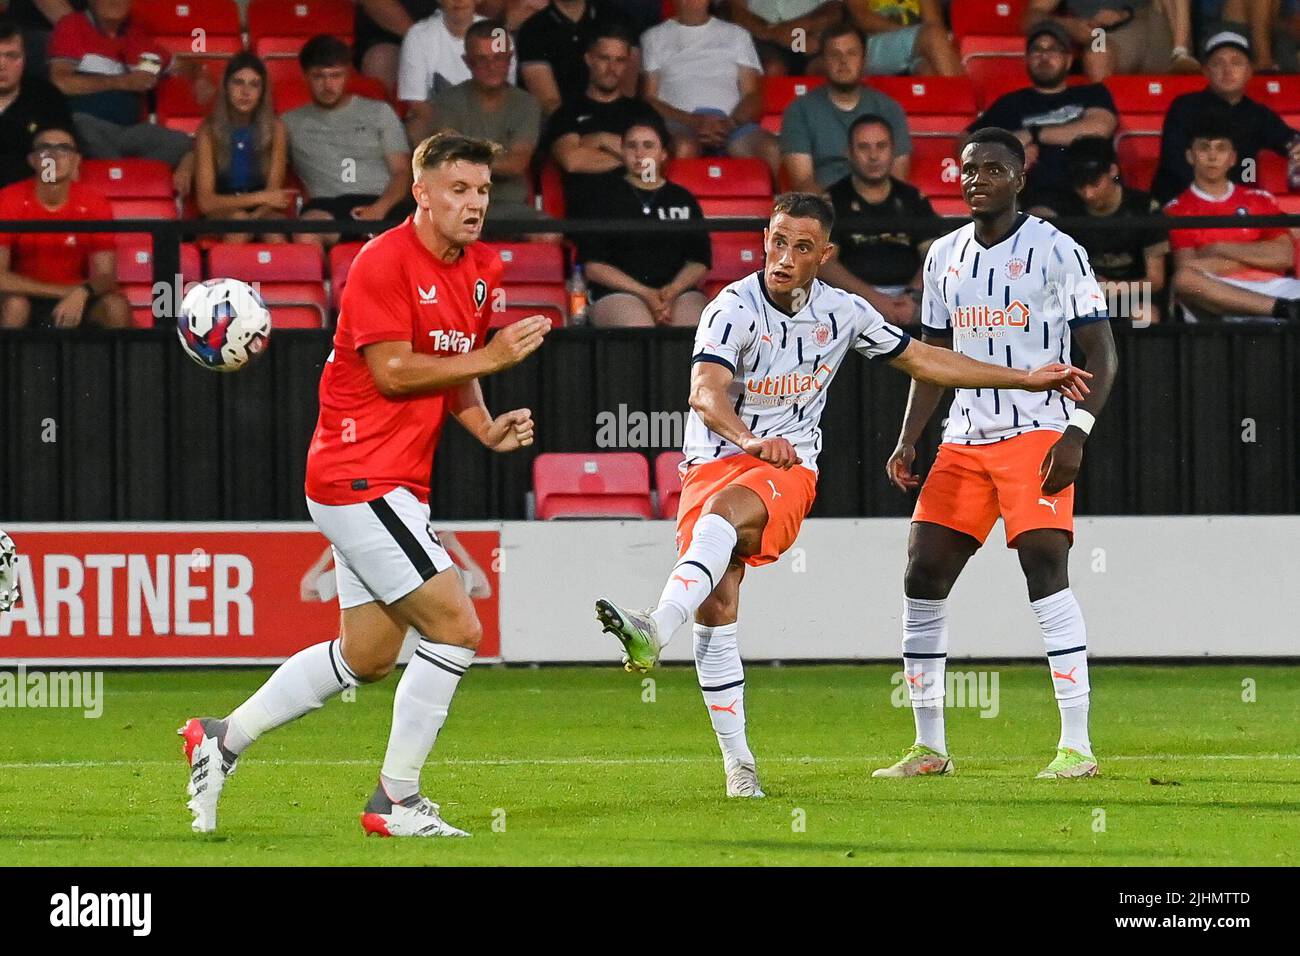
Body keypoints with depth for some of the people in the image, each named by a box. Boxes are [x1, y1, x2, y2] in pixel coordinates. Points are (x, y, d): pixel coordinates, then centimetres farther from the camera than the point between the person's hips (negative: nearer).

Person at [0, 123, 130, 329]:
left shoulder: (93, 205, -7)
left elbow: (105, 277, -11)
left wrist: (81, 294, -36)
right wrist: (63, 291, -23)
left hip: (75, 303, 2)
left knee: (116, 306, -27)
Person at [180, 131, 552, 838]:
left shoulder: (480, 270, 11)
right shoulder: (384, 262, -15)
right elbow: (394, 372, -19)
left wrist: (487, 427, 4)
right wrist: (490, 357, -19)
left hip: (399, 483, 10)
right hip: (360, 478, -10)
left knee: (367, 658, 16)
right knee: (456, 627, -13)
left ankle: (222, 739, 27)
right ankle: (396, 801, -3)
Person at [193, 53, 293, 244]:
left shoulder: (275, 128, 0)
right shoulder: (209, 132, -5)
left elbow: (273, 191, -2)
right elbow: (206, 201, -9)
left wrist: (254, 216, -24)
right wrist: (259, 198, -15)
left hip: (263, 213, 1)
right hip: (220, 216, -1)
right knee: (238, 218, -35)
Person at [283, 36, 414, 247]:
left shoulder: (379, 112, 21)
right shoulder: (291, 123, 23)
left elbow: (402, 172, 12)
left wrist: (380, 208, -9)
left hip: (381, 202, 0)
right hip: (327, 204, 0)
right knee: (307, 232, -39)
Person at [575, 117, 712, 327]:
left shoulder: (682, 199, 20)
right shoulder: (605, 197, 12)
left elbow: (700, 261, 13)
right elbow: (593, 265, 4)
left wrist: (673, 291, -10)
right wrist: (645, 293, -9)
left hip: (679, 291, 2)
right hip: (618, 293, -2)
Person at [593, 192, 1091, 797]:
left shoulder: (842, 312, 6)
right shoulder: (734, 309, -9)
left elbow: (923, 360, 20)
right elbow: (705, 392, -25)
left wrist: (1027, 380, 22)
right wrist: (750, 439, -46)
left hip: (788, 469, 0)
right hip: (715, 461, 0)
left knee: (725, 510, -34)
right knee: (715, 610, -12)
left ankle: (653, 632, -54)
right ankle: (738, 765, -2)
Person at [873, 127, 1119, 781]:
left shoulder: (1056, 252, -5)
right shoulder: (945, 255, 12)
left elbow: (1099, 353, -5)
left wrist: (1076, 434, -17)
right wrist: (907, 441, 10)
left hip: (1038, 434, -6)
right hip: (965, 439, 6)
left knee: (1045, 568, -18)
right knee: (923, 575, 0)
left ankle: (1076, 746, -16)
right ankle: (930, 747, 11)